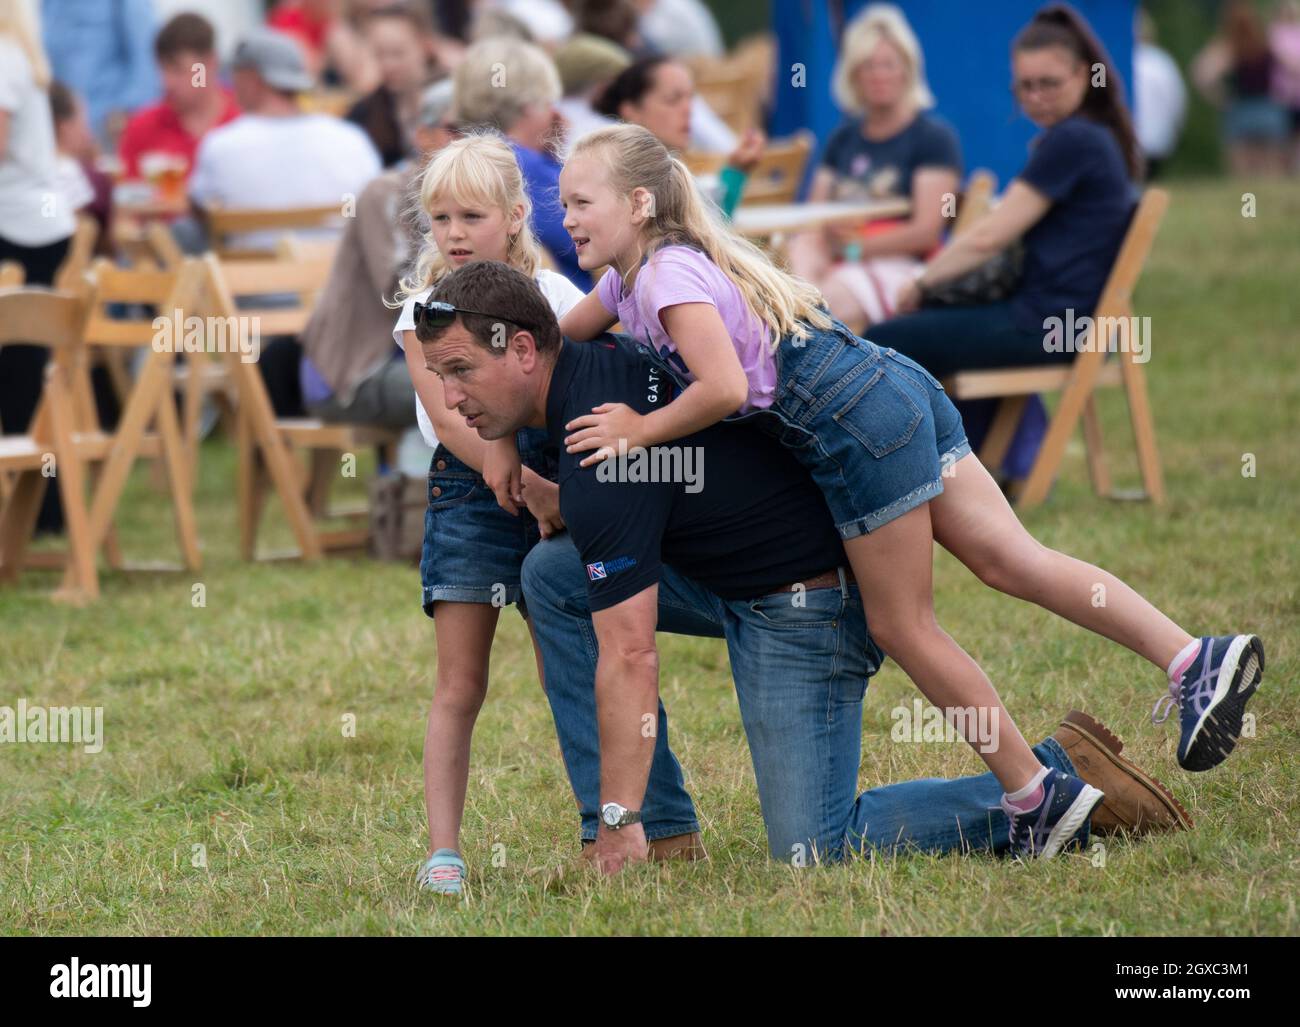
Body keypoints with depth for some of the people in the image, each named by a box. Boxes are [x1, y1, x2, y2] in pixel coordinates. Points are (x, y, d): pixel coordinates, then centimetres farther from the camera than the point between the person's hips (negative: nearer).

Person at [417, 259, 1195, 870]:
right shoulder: (600, 361, 2)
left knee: (812, 851, -9)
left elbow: (629, 658, -26)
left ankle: (1054, 785, 0)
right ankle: (662, 830, 3)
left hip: (806, 603, -10)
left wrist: (619, 829, -22)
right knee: (554, 574, 3)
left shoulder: (600, 449, -26)